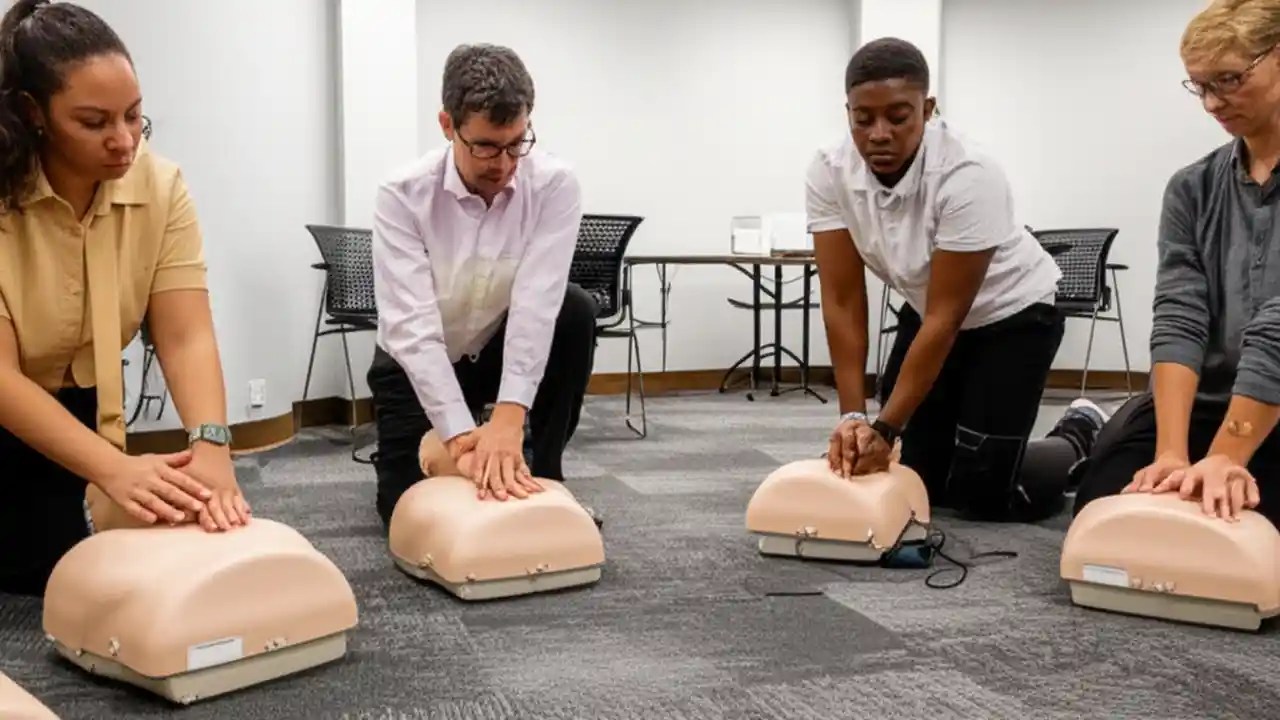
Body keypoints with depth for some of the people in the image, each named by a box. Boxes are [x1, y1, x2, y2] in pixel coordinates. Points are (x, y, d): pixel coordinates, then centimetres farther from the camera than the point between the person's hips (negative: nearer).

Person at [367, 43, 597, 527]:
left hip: (503, 349, 1)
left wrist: (509, 416, -46)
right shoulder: (402, 196, -26)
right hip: (416, 365, -1)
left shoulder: (554, 186, -24)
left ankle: (544, 476, -12)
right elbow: (411, 325, -34)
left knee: (574, 311, -29)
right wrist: (461, 434, -46)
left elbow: (537, 302, -34)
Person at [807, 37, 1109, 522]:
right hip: (926, 309, 5)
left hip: (1012, 314, -5)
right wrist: (853, 417, -26)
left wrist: (885, 427, -34)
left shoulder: (967, 177, -35)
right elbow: (843, 301, -18)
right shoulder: (827, 173, -21)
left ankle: (1079, 439, 21)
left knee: (984, 493, -9)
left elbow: (946, 318, -31)